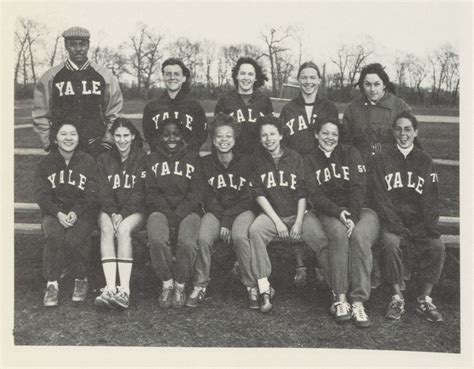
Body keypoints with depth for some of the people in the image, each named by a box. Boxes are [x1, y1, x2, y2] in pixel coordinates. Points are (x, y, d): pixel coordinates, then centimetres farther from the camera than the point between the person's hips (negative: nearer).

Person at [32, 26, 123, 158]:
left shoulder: (104, 76, 7)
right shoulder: (50, 78, 6)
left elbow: (114, 113, 10)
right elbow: (40, 115, 8)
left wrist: (107, 141, 2)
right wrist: (50, 143, 1)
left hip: (97, 147, 0)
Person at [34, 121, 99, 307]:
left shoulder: (88, 162, 1)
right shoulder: (46, 163, 5)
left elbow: (92, 195, -4)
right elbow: (41, 194, -1)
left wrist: (75, 212, -20)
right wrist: (58, 213, -18)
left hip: (82, 213, -1)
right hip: (53, 212, 1)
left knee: (73, 240, -29)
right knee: (53, 236, -30)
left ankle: (81, 280, -4)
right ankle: (52, 284, -17)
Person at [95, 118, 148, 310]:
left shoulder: (142, 158, 5)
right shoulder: (104, 159, 14)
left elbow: (140, 192, -4)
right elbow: (103, 191, 4)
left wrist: (122, 214, -16)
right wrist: (113, 213, -14)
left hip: (135, 210, -2)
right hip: (109, 209, 2)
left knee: (123, 229, -33)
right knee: (106, 229, -31)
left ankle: (124, 290, -40)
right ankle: (110, 288, -43)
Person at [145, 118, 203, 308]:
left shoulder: (193, 158, 14)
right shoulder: (153, 158, 16)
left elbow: (196, 192, 4)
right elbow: (151, 192, 6)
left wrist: (178, 215, -11)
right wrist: (167, 214, -11)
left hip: (187, 210, -1)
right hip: (160, 209, 1)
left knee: (187, 243, -32)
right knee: (157, 240, -32)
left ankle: (180, 285, -9)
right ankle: (167, 284, -12)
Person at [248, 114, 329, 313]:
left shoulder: (294, 157, 6)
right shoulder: (257, 159, 5)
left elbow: (303, 194, 2)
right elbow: (259, 194, -1)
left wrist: (298, 223, -10)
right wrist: (277, 222, -11)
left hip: (299, 213, 0)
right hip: (271, 214, 0)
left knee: (323, 239, -25)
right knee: (254, 231, -32)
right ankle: (264, 289, -28)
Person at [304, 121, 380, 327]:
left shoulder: (351, 154, 12)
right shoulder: (310, 161, 13)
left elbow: (358, 188, -2)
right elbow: (315, 196, 0)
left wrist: (352, 217, -19)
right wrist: (339, 212, -18)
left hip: (359, 210, 0)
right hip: (329, 213, 0)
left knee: (359, 236, -33)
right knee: (339, 234, -34)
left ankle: (358, 303, -33)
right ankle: (339, 300, -33)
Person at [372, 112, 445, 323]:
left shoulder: (425, 161, 12)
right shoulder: (383, 159, 5)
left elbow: (431, 198, 6)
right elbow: (381, 196, -3)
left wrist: (429, 226, -12)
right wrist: (396, 225, -16)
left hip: (419, 221, 2)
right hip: (393, 221, -2)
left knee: (437, 246, -25)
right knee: (391, 243, -32)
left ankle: (425, 299, -9)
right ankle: (397, 297, -15)